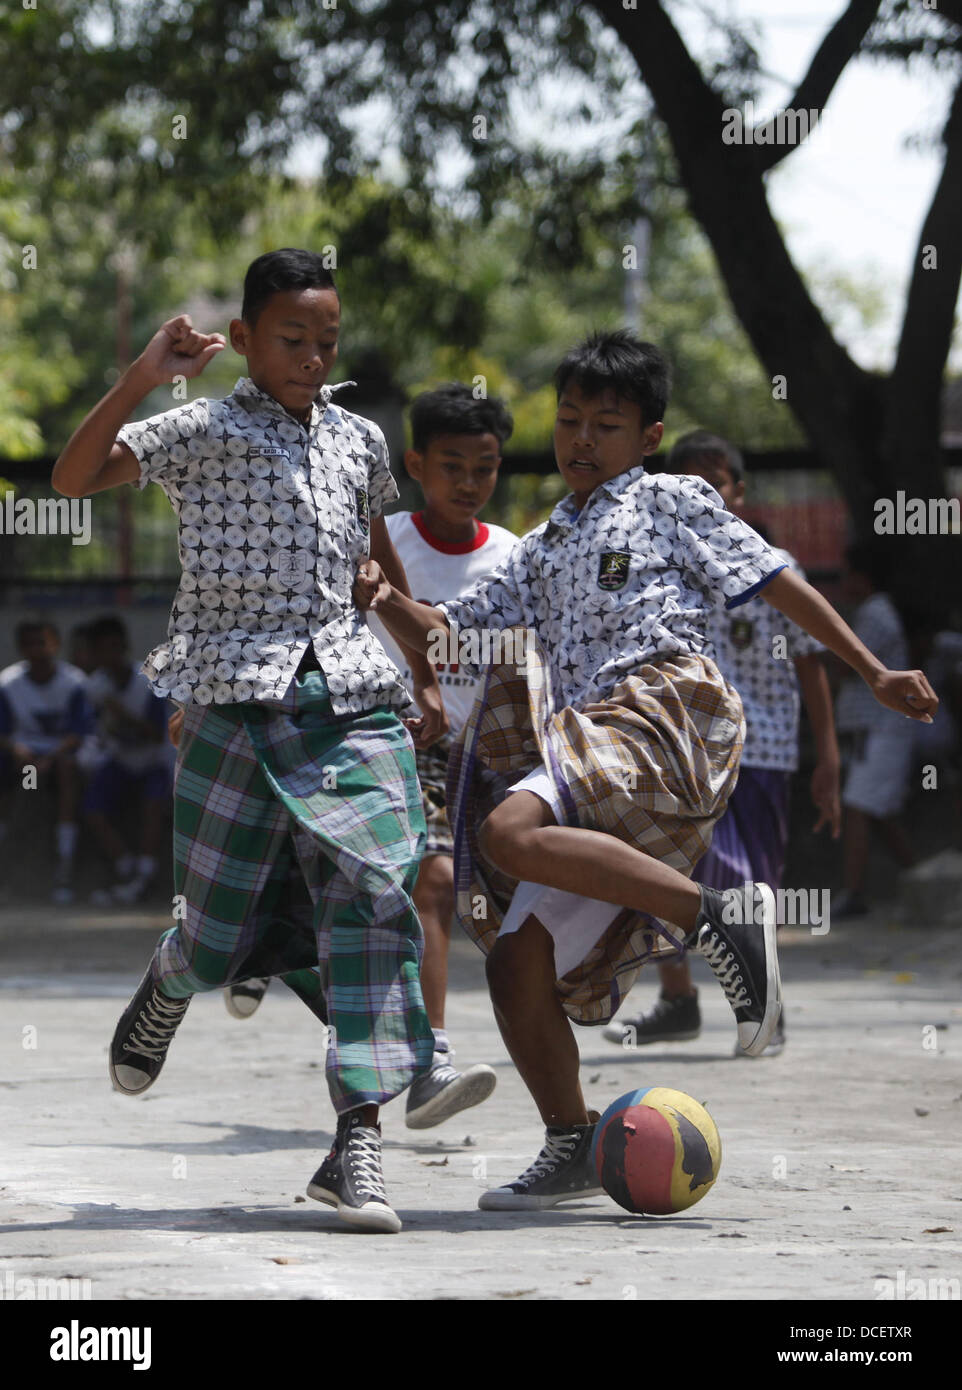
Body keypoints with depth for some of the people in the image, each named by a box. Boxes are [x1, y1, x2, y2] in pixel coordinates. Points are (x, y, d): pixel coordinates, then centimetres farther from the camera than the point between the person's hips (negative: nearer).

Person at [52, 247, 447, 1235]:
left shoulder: (359, 441, 16)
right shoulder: (201, 432, 1)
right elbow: (73, 478, -12)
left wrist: (424, 674, 34)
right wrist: (140, 379, -22)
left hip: (352, 701, 3)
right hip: (235, 703, -3)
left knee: (377, 894, -17)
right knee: (218, 939, 2)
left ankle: (356, 1144, -20)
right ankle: (168, 988, 42)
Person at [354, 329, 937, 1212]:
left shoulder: (669, 502, 12)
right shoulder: (543, 552, 30)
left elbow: (776, 582, 9)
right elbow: (443, 636, 28)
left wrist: (875, 673, 4)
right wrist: (388, 601, 6)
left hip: (665, 715, -7)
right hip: (590, 759, 7)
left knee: (509, 831, -34)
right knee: (518, 959, -3)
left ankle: (719, 917, -30)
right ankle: (572, 1148, 9)